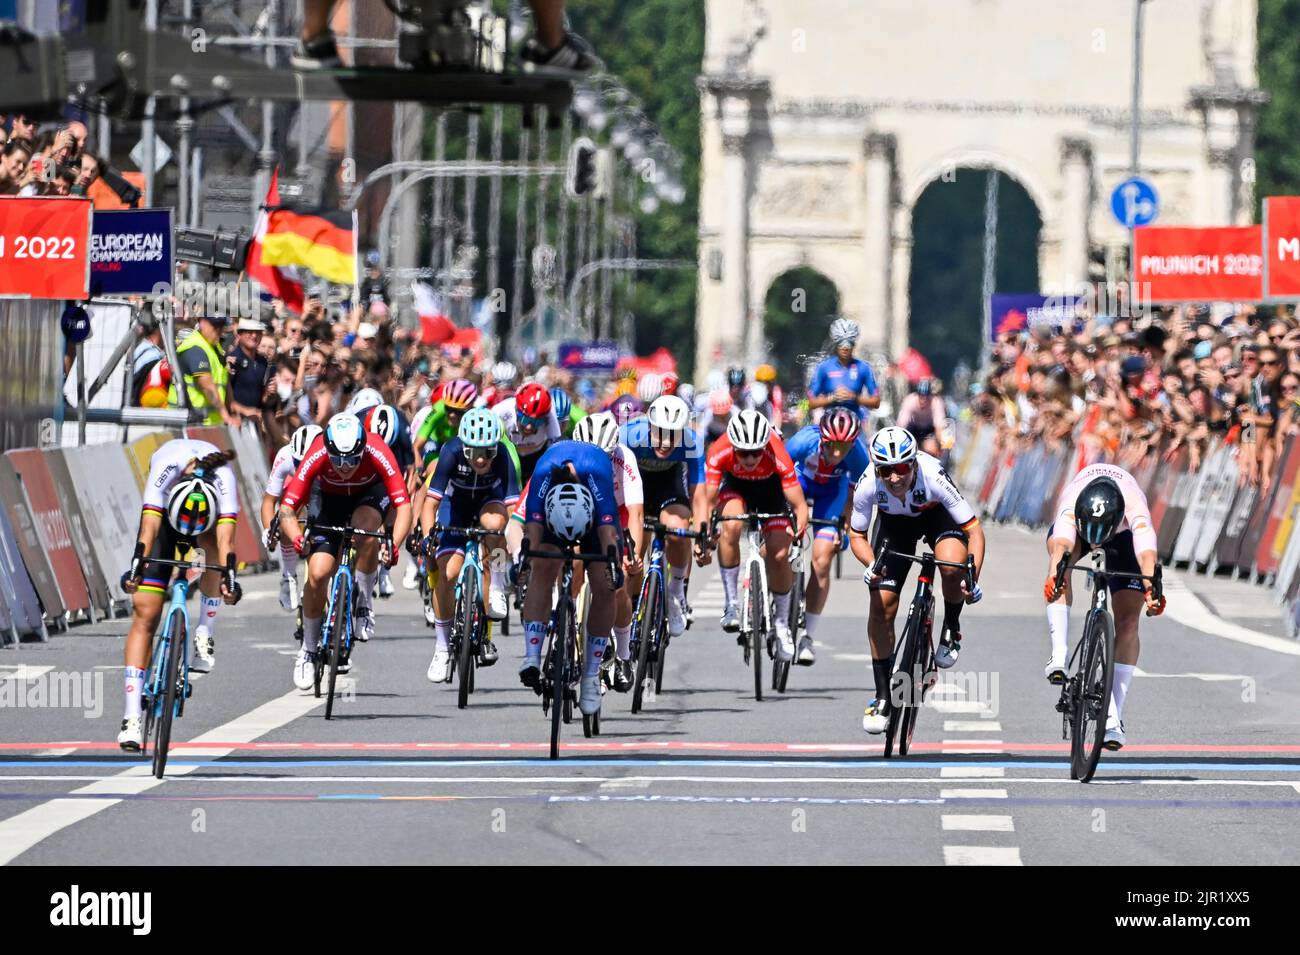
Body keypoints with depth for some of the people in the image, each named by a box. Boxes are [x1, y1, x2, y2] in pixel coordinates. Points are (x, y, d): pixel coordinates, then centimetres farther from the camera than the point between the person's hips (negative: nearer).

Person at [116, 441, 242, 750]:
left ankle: (205, 636, -18)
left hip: (210, 513, 1)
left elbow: (225, 537, -43)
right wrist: (136, 567, -57)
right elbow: (149, 528, -43)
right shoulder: (165, 467, -37)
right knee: (145, 612, -12)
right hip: (164, 513, -1)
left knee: (213, 545, -37)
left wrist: (228, 578, -57)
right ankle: (132, 717, -14)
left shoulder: (224, 478, -36)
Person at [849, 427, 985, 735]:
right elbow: (857, 535, -16)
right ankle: (882, 697, 5)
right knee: (882, 604, -9)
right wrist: (871, 565, -37)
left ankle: (952, 628, -3)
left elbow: (974, 529, -31)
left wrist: (973, 578, -44)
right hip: (896, 522, 2)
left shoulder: (933, 477, -38)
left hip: (937, 514, -2)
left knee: (953, 565, -35)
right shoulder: (868, 486, -33)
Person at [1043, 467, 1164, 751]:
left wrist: (1151, 589, -78)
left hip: (1123, 536, 0)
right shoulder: (1072, 504, -42)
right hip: (1074, 526, 0)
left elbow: (1146, 554, -59)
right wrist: (1053, 576, -80)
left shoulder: (1135, 510, -43)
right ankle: (1059, 656, -38)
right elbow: (1061, 545, -59)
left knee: (1127, 620, -12)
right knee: (1063, 561, -36)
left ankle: (1113, 717, -7)